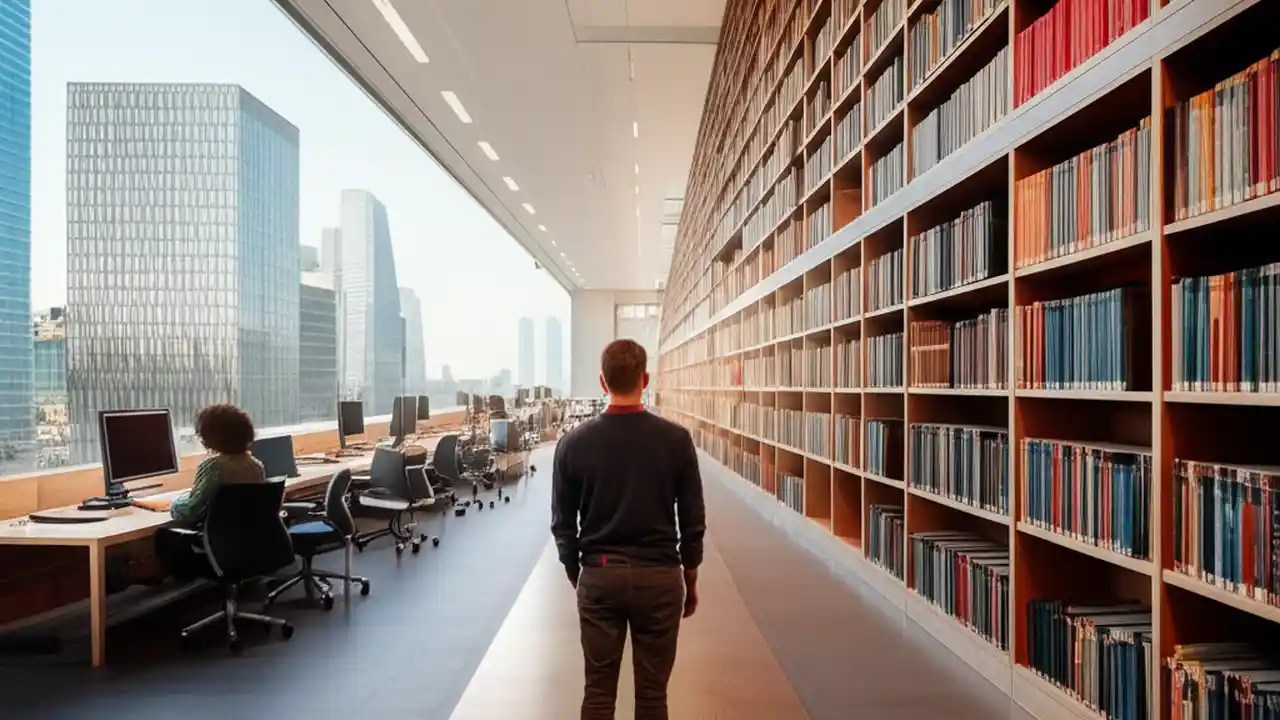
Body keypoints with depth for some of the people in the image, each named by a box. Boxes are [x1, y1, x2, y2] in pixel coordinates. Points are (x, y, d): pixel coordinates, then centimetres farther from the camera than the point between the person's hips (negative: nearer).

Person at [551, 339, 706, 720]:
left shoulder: (574, 442, -5)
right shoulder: (676, 439, -7)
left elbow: (562, 524, 1)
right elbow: (693, 521, -2)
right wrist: (690, 580, 10)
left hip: (599, 576, 1)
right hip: (660, 577, -1)